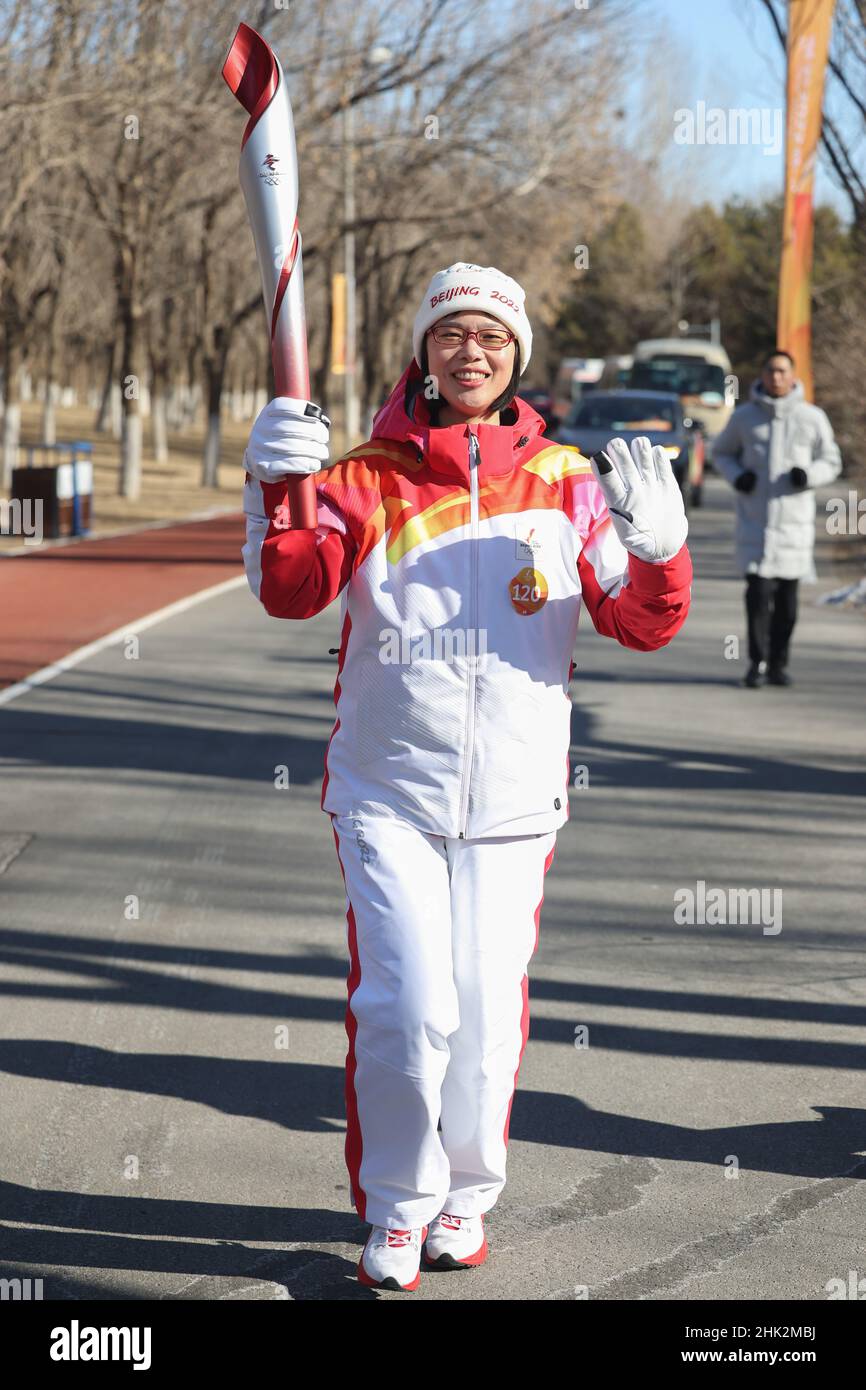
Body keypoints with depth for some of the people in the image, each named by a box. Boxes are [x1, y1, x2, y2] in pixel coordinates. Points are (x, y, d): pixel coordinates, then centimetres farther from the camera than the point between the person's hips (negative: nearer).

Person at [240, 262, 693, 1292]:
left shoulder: (568, 482, 3)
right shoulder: (367, 477, 0)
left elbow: (643, 624, 0)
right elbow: (293, 590, -13)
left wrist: (657, 550, -20)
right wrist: (279, 489, -29)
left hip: (511, 800, 1)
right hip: (388, 793, -1)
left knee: (486, 1011, 4)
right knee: (408, 1006, -8)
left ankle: (465, 1195, 28)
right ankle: (395, 1206, 13)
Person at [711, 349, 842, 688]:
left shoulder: (812, 418, 2)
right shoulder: (744, 417, 3)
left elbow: (831, 461, 9)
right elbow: (721, 453, 15)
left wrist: (808, 474, -13)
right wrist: (736, 475, -6)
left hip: (794, 519, 1)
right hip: (754, 518, -1)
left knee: (787, 596, 5)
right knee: (759, 590, -10)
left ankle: (778, 664, 16)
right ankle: (757, 662, -2)